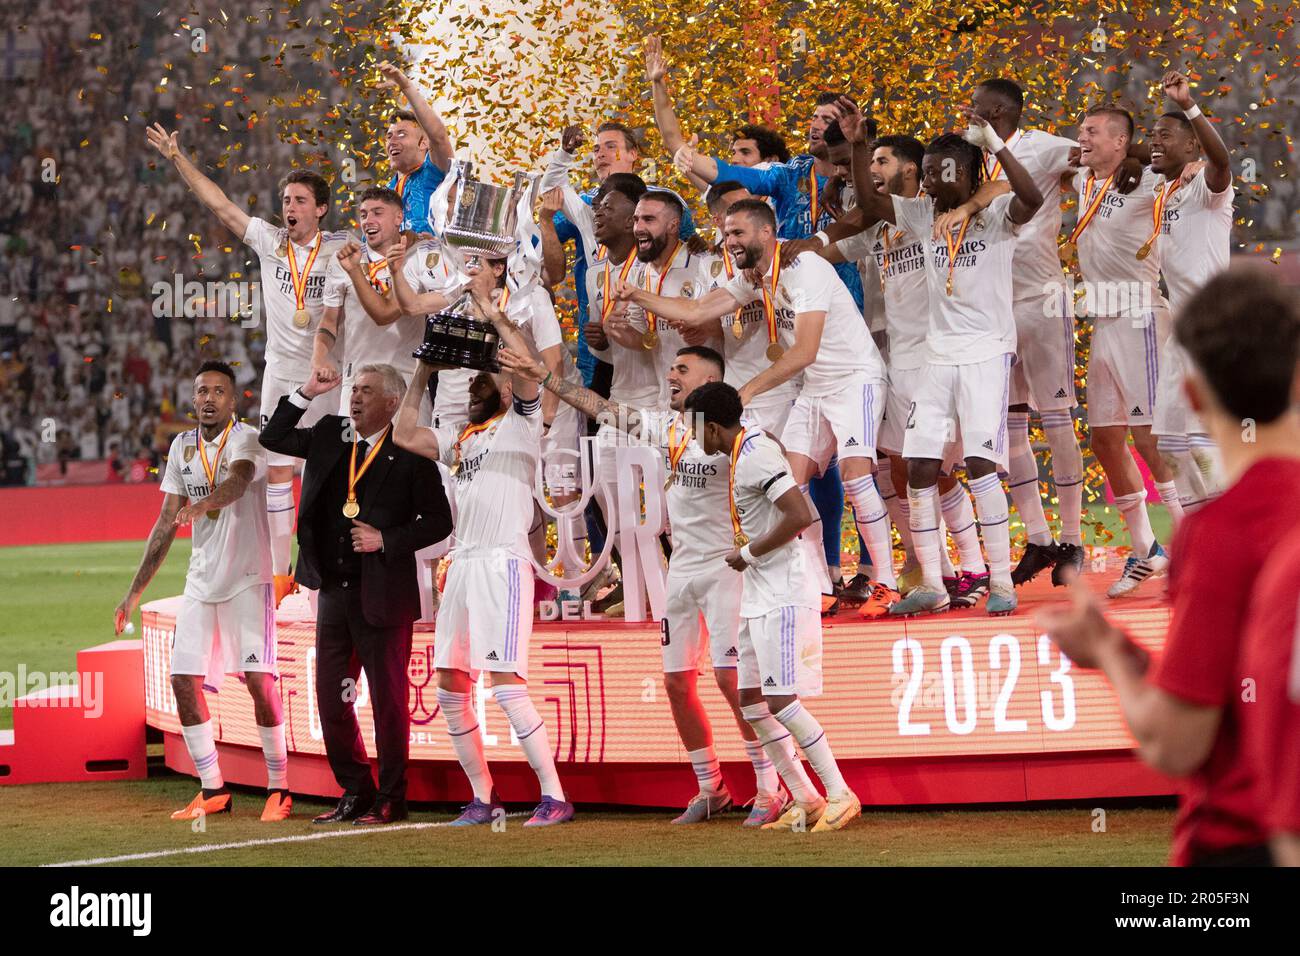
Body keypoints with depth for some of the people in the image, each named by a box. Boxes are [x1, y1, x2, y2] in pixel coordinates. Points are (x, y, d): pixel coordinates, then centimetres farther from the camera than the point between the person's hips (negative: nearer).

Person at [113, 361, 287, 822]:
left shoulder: (248, 439, -9)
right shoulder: (182, 446, 10)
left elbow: (240, 480, -32)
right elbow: (168, 521, 14)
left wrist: (205, 502, -54)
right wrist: (136, 590, 13)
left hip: (249, 576, -6)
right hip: (202, 580, 6)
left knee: (258, 679, -13)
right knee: (184, 680, 2)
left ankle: (279, 790, -2)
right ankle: (213, 790, 13)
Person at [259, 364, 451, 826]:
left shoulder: (409, 453, -7)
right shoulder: (330, 434, 9)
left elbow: (438, 520, -5)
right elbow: (272, 439, 13)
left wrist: (387, 540, -16)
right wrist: (306, 393, 2)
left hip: (382, 596, -6)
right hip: (334, 592, 6)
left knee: (388, 700, 0)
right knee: (331, 697, 9)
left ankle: (391, 800, 9)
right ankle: (355, 793, 19)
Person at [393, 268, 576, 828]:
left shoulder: (520, 421, 3)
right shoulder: (461, 440, 24)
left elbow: (527, 369, -14)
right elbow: (405, 435, 24)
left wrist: (492, 314, -7)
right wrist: (424, 372, 22)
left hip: (503, 562, -8)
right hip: (462, 565, 8)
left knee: (505, 682, -17)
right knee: (451, 688, 6)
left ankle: (555, 797, -15)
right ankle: (484, 799, 14)